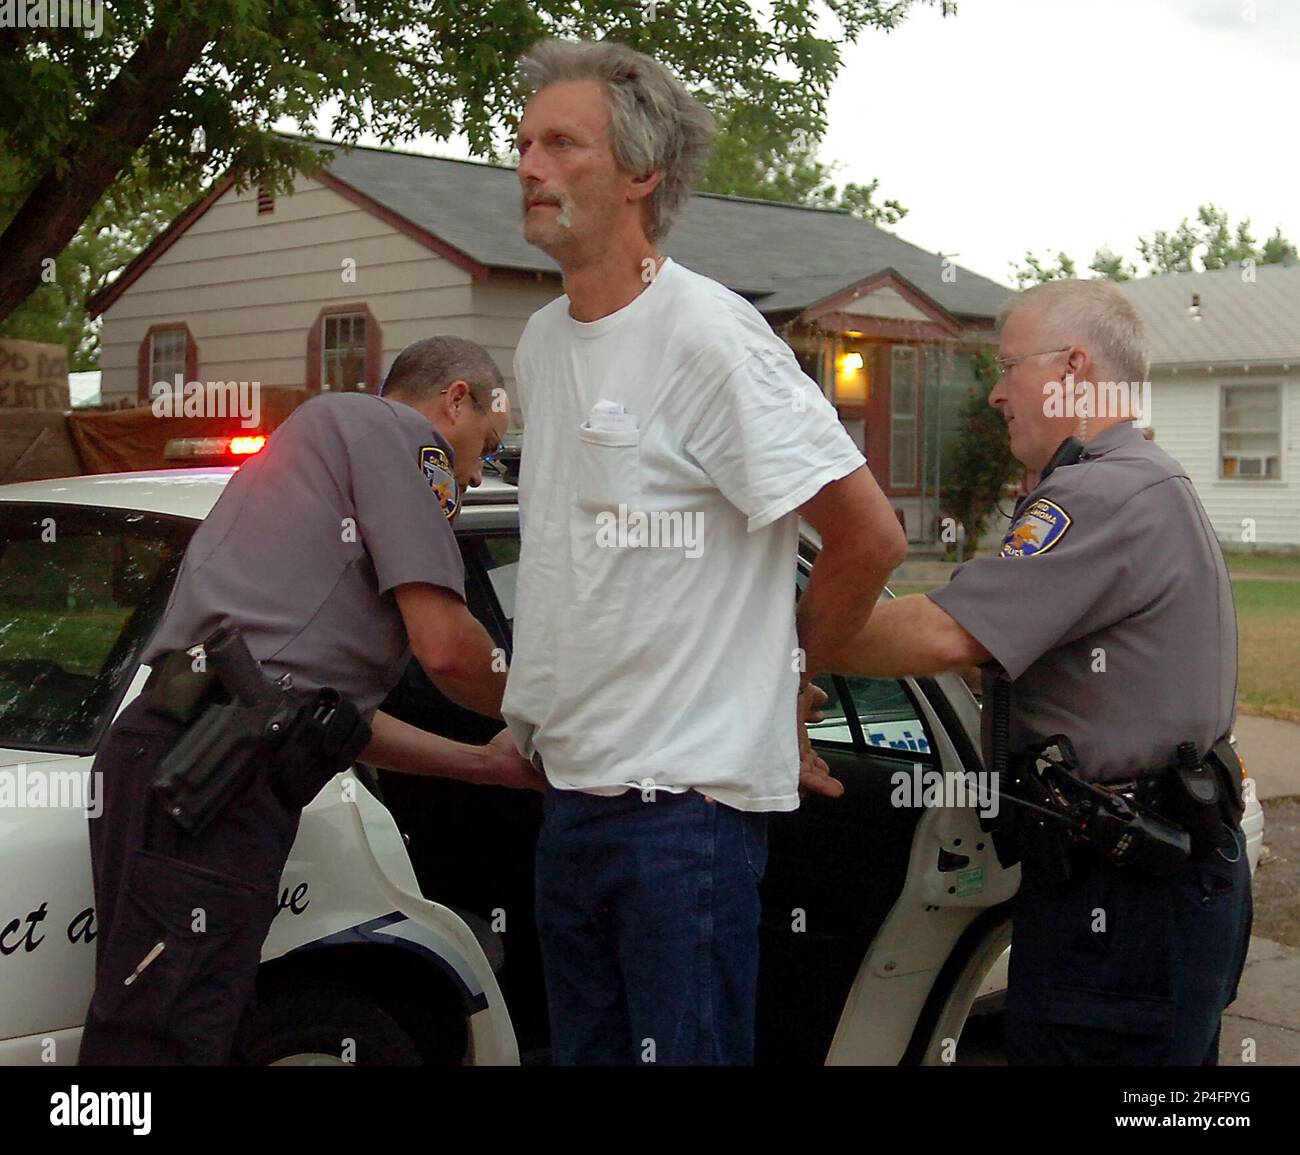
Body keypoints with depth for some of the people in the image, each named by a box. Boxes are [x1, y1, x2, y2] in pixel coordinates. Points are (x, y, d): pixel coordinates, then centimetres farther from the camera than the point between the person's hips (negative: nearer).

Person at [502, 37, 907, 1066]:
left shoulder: (708, 334, -14)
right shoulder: (539, 343, 11)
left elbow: (870, 536, -14)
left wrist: (790, 674, 0)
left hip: (686, 799, -8)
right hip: (570, 790, 8)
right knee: (581, 1049, 17)